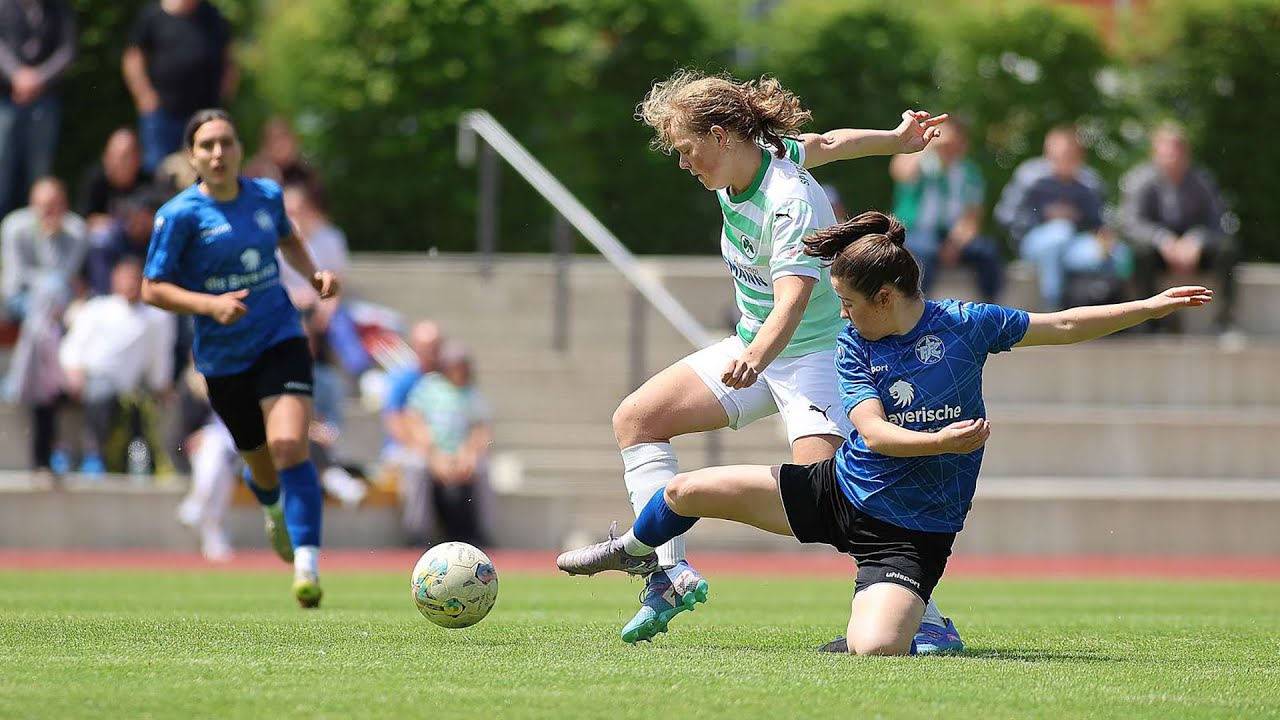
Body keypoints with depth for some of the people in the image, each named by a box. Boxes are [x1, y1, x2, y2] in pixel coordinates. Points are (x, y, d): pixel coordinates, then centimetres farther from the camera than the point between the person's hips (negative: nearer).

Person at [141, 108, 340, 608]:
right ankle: (273, 509, 53)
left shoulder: (266, 195, 2)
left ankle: (307, 566, -25)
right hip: (223, 359, -1)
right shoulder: (180, 215, -10)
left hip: (280, 341, 1)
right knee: (262, 465, 13)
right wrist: (211, 304, -24)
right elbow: (153, 289, -9)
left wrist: (314, 274, 6)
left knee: (289, 446, -22)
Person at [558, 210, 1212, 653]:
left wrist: (1151, 306, -5)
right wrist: (943, 442, -34)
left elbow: (1063, 326, -1)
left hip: (911, 530, -3)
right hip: (839, 490, 3)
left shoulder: (964, 325, -10)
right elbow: (873, 433, -17)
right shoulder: (853, 348, -4)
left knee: (874, 649, -31)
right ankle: (635, 550, 42)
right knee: (688, 490, 5)